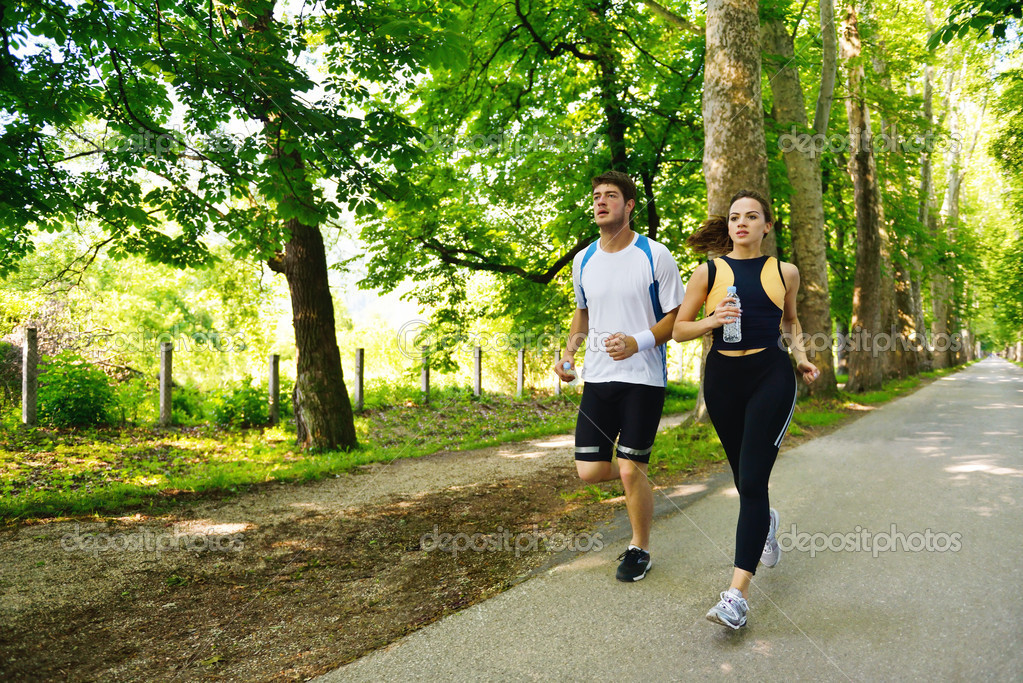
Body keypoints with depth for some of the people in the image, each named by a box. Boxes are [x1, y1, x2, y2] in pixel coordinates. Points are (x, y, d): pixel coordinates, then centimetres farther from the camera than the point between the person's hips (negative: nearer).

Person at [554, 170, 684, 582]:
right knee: (589, 471, 1)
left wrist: (638, 342, -20)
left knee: (630, 471, -3)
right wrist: (569, 350, 7)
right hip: (597, 377, 5)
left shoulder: (655, 256, -7)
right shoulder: (583, 261, 9)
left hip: (644, 378, -5)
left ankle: (640, 549, 21)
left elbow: (676, 316, -3)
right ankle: (636, 476, 36)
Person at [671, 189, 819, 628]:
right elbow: (678, 330, 4)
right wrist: (713, 320, -14)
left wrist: (800, 355, 8)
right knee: (744, 477, 15)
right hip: (723, 378, 2)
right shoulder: (708, 272, 2)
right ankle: (766, 522, 52)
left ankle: (738, 592, -13)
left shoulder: (784, 273, 6)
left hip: (771, 377, -1)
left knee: (752, 480, -13)